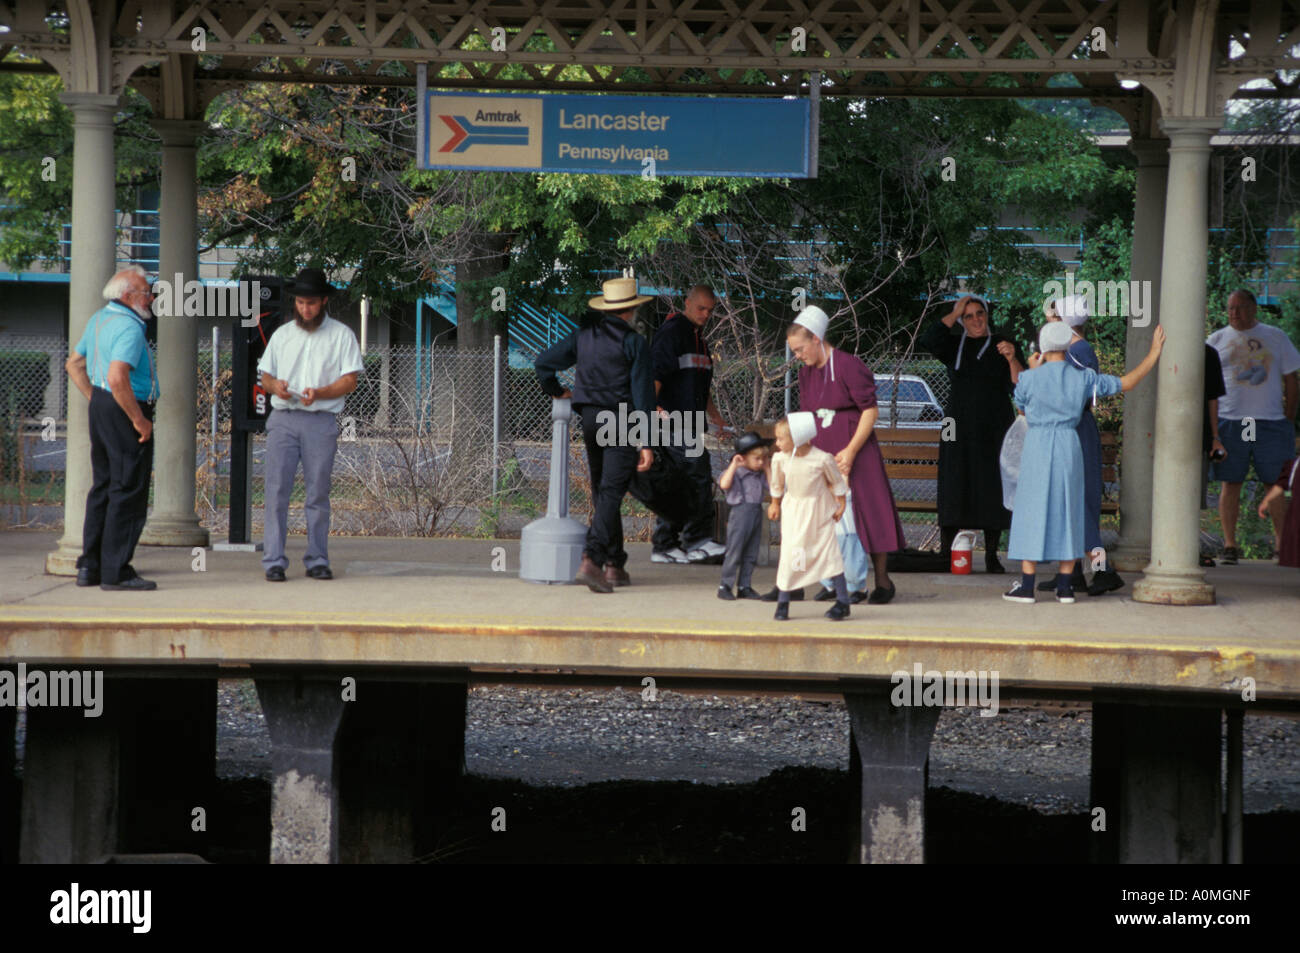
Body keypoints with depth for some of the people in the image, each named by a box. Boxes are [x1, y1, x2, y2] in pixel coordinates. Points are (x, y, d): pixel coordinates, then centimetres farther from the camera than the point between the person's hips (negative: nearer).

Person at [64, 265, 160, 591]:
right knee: (128, 491, -5)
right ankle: (116, 571, -5)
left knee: (103, 487, 15)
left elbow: (74, 364, 22)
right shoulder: (129, 328, -17)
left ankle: (89, 566, 18)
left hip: (101, 407, 10)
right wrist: (140, 420, -21)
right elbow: (117, 378, -29)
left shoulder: (98, 320, 13)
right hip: (126, 410, -10)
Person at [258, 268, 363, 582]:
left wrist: (319, 393, -15)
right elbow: (265, 376, 19)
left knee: (318, 492, -1)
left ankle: (317, 561, 5)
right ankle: (274, 562, -8)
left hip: (321, 422, -2)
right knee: (276, 490, -7)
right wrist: (275, 386, -5)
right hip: (283, 418, 2)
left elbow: (350, 381, 1)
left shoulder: (341, 335, 7)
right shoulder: (282, 334, 18)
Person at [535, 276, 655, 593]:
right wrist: (646, 443, -9)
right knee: (610, 493, -11)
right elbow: (643, 395, -10)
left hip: (590, 419, 6)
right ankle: (591, 560, -27)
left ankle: (614, 565, 18)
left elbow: (543, 362, 10)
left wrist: (556, 390, 30)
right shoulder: (634, 343, -7)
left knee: (602, 493, 16)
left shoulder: (584, 335, 8)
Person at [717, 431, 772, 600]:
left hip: (757, 513, 7)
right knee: (734, 552, -4)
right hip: (740, 513, -7)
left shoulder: (760, 475, 12)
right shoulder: (736, 472, -8)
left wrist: (767, 468, 8)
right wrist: (733, 465, -20)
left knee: (751, 554, 9)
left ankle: (744, 587, 16)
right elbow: (724, 484, -25)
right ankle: (725, 586, 3)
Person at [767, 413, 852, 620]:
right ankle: (782, 602, 7)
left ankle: (843, 601, 8)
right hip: (793, 509, 2)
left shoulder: (822, 459, -23)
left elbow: (837, 481, -6)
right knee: (789, 553, -4)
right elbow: (777, 484, 7)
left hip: (819, 509, -2)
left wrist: (840, 504, 2)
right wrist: (775, 503, 19)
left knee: (829, 552, -1)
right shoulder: (780, 459, -13)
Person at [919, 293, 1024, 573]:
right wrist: (955, 313, -7)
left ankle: (992, 555, 3)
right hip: (960, 429, 0)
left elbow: (1019, 386, -3)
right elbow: (928, 340, -13)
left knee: (992, 492, -2)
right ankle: (945, 554, -2)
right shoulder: (954, 346, 9)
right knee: (953, 489, -4)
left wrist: (1012, 359, -21)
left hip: (994, 429, 0)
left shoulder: (1002, 345, 6)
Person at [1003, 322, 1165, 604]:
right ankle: (1065, 586, 9)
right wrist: (1153, 353, 14)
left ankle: (1027, 585, -1)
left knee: (1032, 514, 1)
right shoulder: (1083, 377, 0)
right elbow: (1127, 383, 7)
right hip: (1069, 446, 3)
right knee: (1067, 513, 9)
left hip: (1038, 447, -3)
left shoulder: (1030, 379, -9)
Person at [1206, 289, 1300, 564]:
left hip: (1271, 421, 0)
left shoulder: (1276, 337, 11)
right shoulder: (1217, 340, 10)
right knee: (1231, 482, -1)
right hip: (1230, 421, 0)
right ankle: (1229, 545, 3)